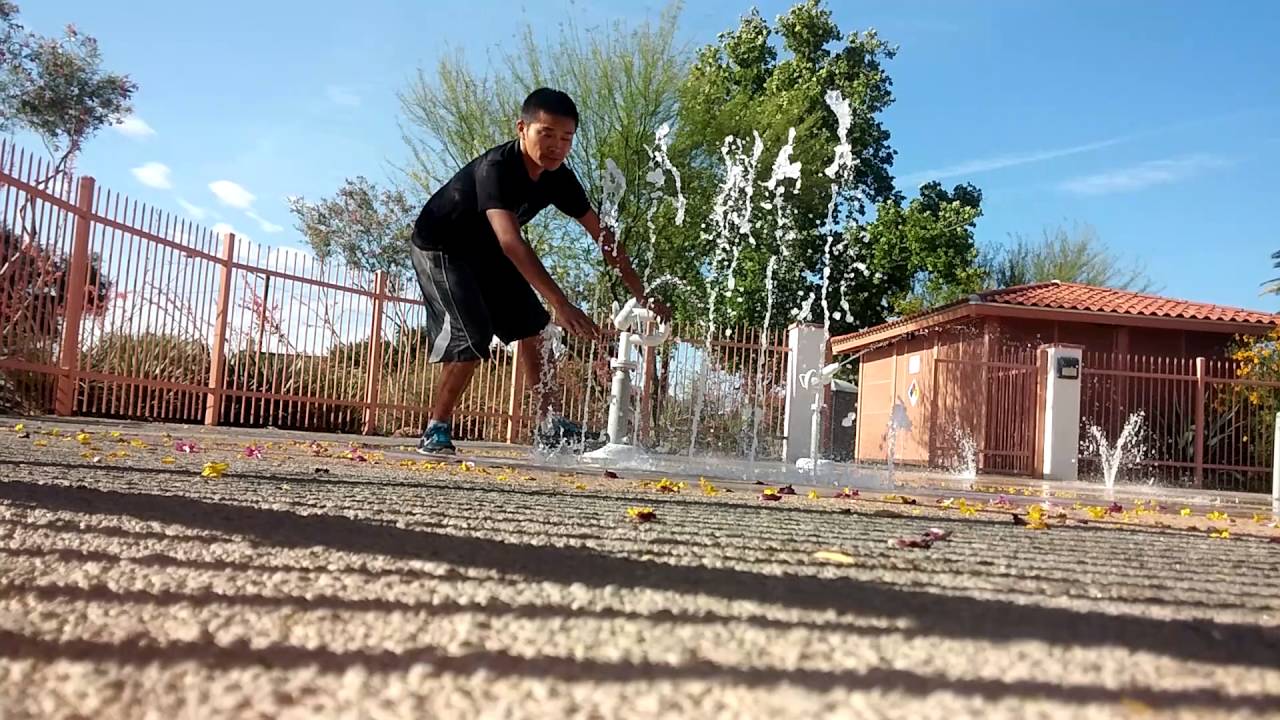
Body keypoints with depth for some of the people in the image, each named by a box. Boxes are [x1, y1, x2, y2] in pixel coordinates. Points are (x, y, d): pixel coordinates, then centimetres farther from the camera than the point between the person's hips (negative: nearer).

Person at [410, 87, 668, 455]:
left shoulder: (560, 178, -13)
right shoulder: (496, 167, -35)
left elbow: (602, 236, -8)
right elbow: (511, 242, -47)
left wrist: (643, 296, -13)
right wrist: (561, 304, -56)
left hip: (485, 251, 7)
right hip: (439, 248, -7)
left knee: (533, 326, 3)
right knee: (472, 339, -20)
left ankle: (548, 423, 12)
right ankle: (435, 430, -4)